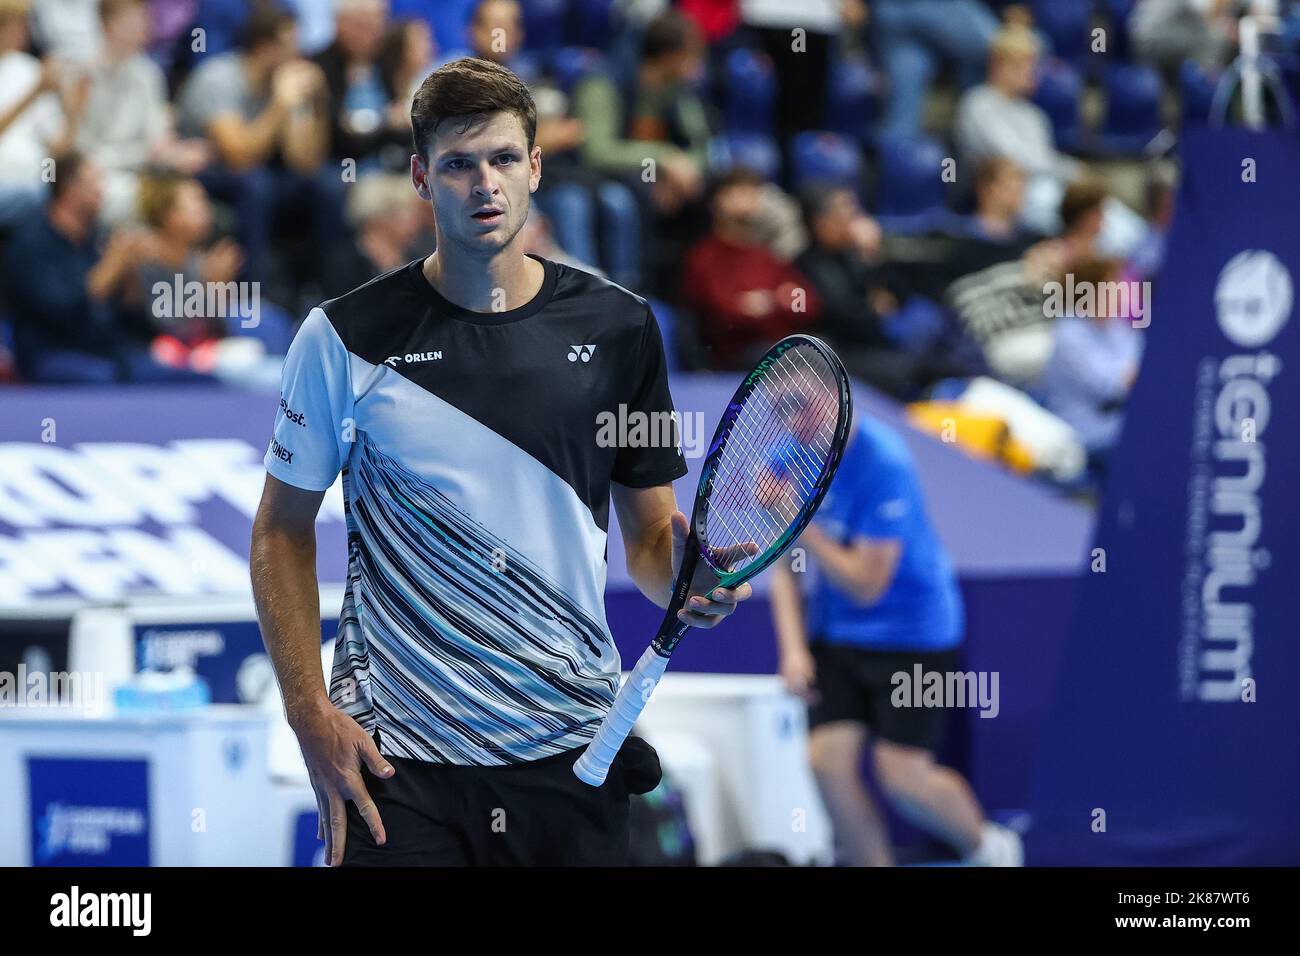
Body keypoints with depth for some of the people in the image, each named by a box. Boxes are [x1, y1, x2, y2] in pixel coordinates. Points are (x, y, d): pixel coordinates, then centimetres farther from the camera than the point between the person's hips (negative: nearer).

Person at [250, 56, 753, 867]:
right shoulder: (346, 337, -3)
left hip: (573, 753, 2)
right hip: (399, 762, -2)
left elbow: (649, 530, 11)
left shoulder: (619, 328, 4)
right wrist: (311, 713, -4)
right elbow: (284, 530, 5)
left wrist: (687, 580, -12)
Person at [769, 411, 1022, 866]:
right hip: (834, 635, 6)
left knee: (902, 775, -8)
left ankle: (988, 847, 21)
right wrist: (794, 649, -6)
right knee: (828, 761, -12)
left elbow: (867, 584, -23)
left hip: (911, 631, -6)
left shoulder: (884, 464, -24)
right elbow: (786, 568, 7)